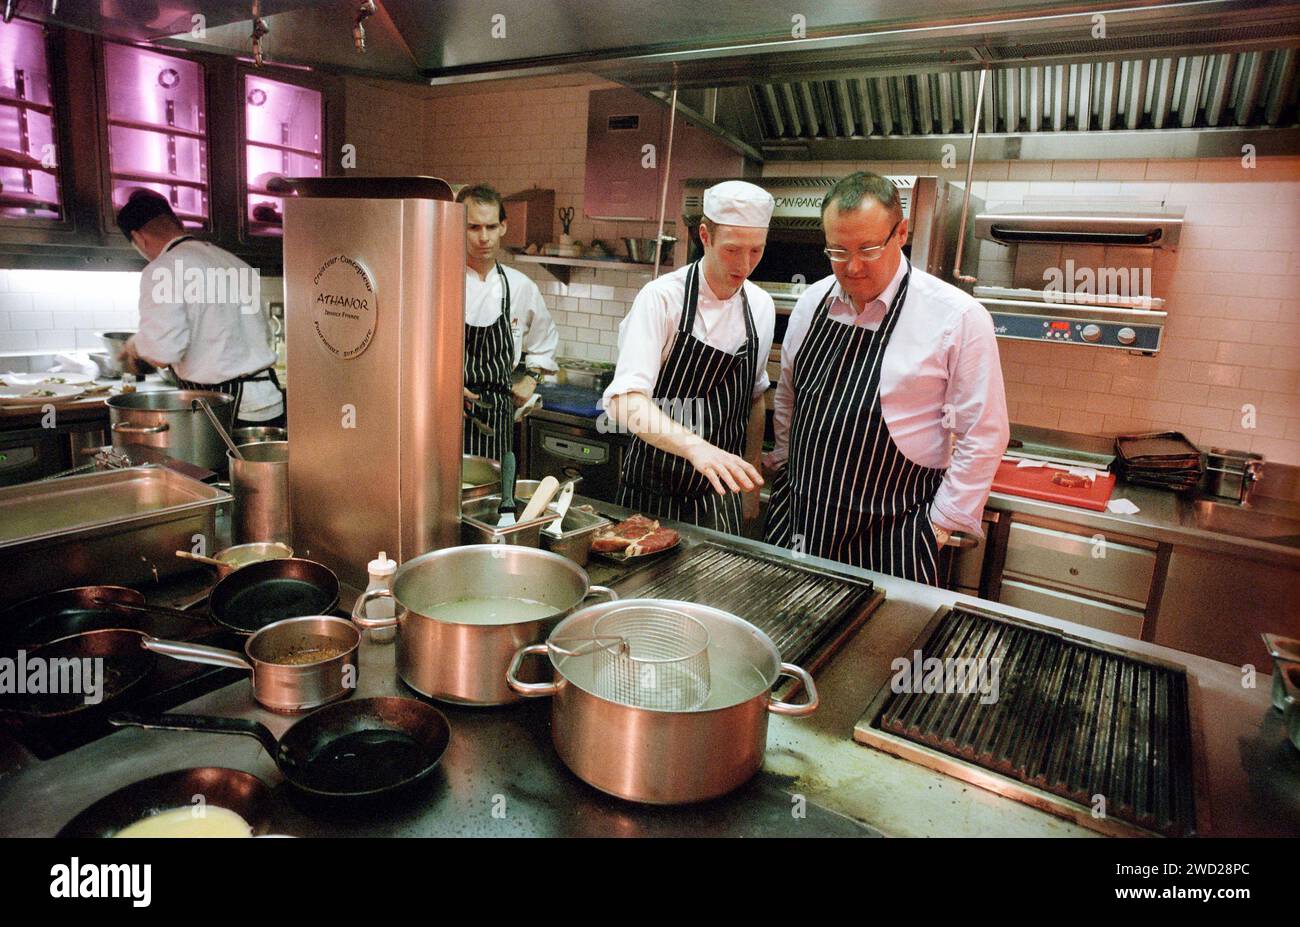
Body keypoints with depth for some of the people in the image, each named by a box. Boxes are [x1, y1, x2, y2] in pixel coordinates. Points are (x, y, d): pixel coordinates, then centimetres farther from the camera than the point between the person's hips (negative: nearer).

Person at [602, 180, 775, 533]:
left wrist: (748, 480, 15)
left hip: (718, 492, 5)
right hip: (653, 494, -4)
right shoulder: (661, 297, -17)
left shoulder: (761, 306, 1)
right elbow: (625, 401, -28)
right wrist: (696, 446, -43)